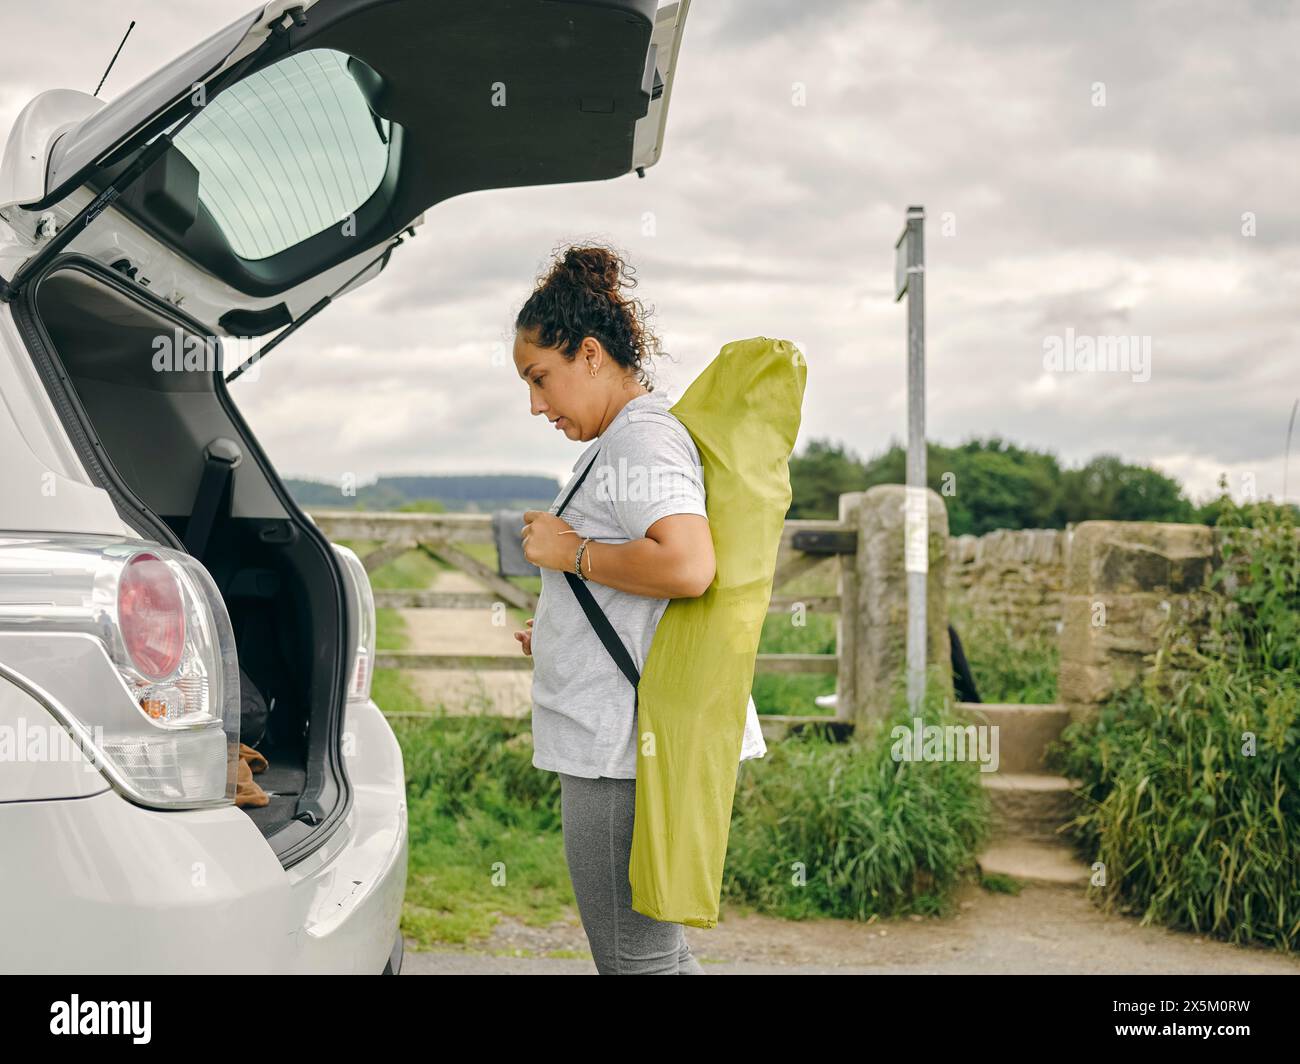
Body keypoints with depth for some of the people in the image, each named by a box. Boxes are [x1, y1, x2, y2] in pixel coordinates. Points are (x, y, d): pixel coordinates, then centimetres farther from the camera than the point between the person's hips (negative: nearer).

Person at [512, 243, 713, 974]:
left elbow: (688, 565, -31)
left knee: (636, 960, -4)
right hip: (618, 741, 11)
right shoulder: (638, 437, 19)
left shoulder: (639, 439, -13)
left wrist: (570, 552, -17)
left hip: (622, 745, -11)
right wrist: (561, 637, 18)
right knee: (656, 954, 18)